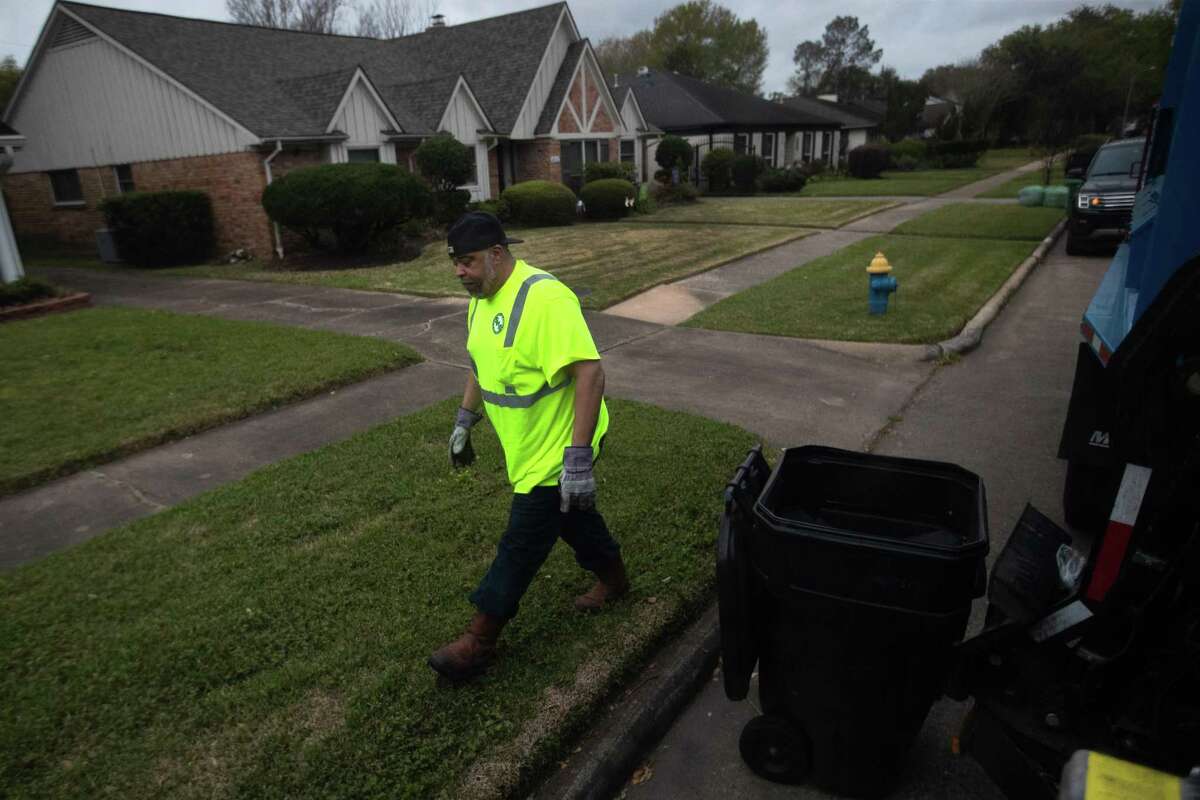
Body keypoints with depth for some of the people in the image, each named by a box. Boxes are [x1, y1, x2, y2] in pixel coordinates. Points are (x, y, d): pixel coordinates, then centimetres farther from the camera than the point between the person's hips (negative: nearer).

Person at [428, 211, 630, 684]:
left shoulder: (543, 298, -27)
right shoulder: (481, 299, 3)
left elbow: (590, 374, -32)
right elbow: (481, 362, 18)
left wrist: (578, 459, -33)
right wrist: (464, 423, 20)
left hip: (556, 449, -9)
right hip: (528, 446, 9)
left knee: (522, 543, 4)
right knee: (570, 515, 25)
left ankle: (481, 638, 19)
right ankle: (612, 578, 48)